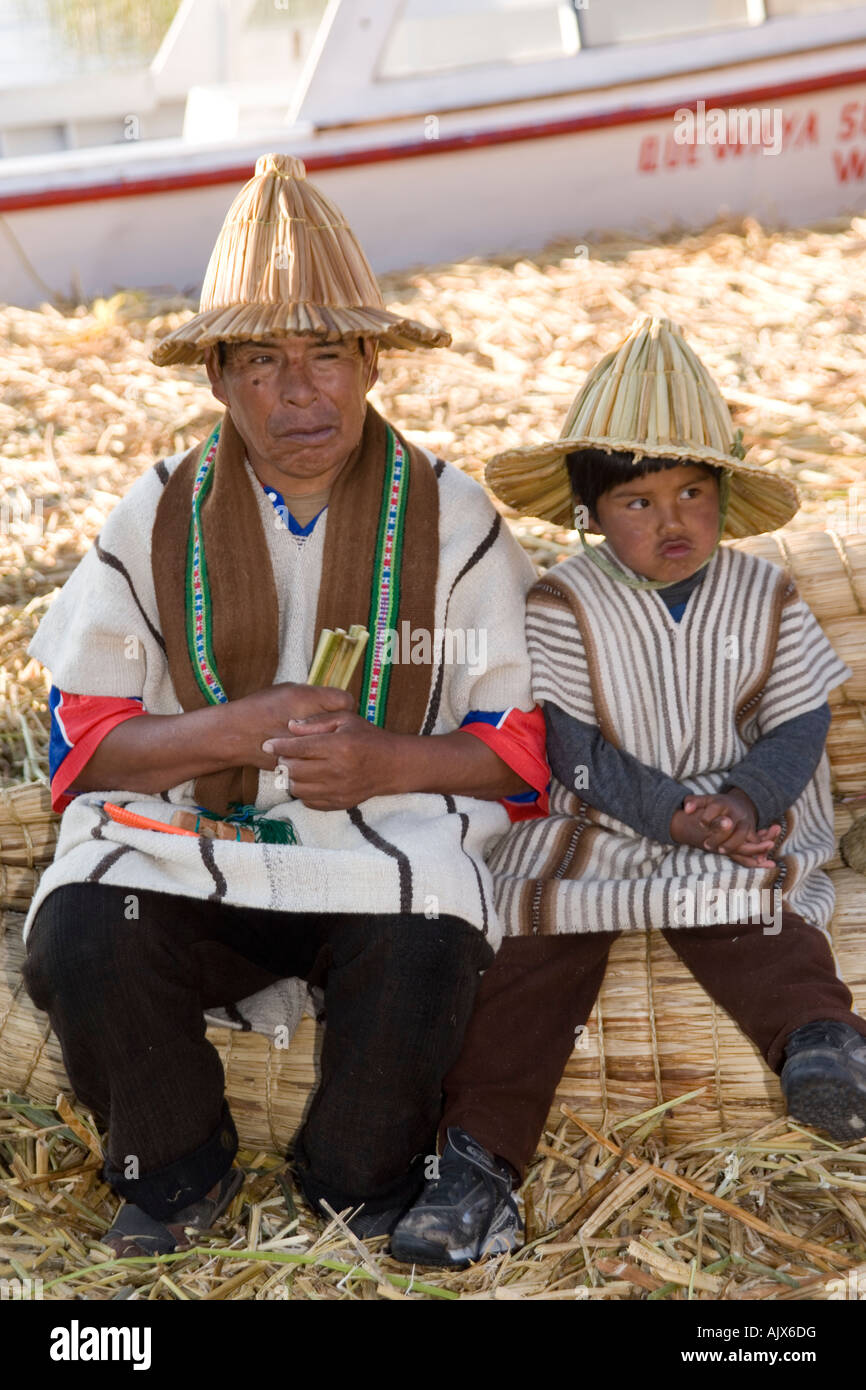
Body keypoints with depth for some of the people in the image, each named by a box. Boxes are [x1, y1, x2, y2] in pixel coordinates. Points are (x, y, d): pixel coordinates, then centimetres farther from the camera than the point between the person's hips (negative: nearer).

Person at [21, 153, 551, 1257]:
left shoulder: (451, 521, 3)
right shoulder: (157, 520, 5)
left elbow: (528, 744, 2)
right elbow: (78, 740, 4)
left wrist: (386, 762, -16)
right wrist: (233, 728, -13)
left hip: (388, 843, -1)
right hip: (187, 850, 2)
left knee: (423, 956, -33)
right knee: (78, 941, -27)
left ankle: (360, 1178, 1)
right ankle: (175, 1169, 5)